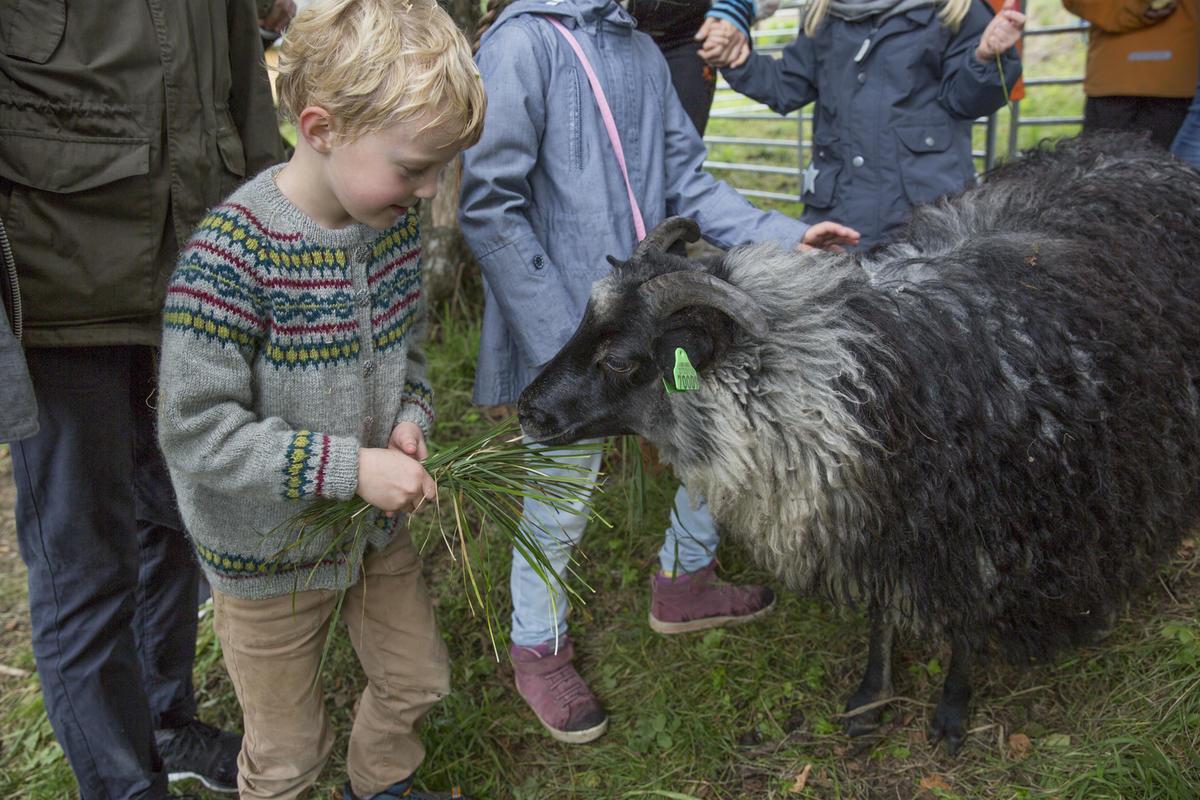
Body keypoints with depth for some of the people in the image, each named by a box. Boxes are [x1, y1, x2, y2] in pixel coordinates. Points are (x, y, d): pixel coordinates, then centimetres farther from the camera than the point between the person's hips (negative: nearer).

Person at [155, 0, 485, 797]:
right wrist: (349, 467, -30)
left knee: (418, 681, 25)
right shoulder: (232, 253, -29)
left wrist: (412, 414, -11)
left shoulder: (394, 221, -7)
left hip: (377, 524, 6)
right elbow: (196, 431, -27)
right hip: (271, 552, -6)